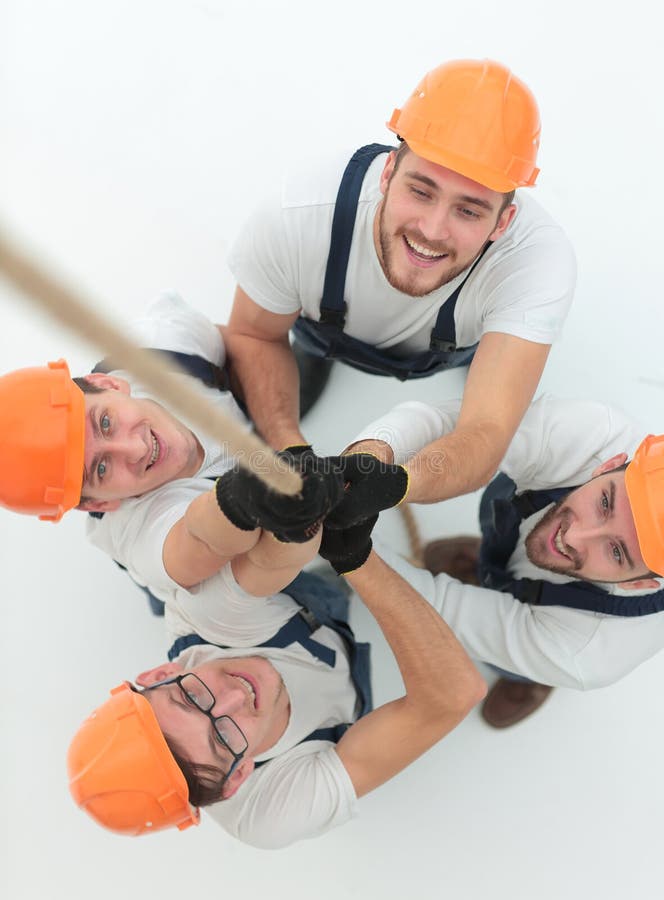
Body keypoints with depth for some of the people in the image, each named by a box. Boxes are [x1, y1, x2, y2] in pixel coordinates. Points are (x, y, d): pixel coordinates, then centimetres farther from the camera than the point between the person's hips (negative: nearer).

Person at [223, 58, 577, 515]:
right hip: (324, 341, 1)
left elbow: (486, 432, -51)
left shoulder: (541, 258, -45)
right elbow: (254, 337, -22)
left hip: (462, 353, 0)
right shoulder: (297, 216, -43)